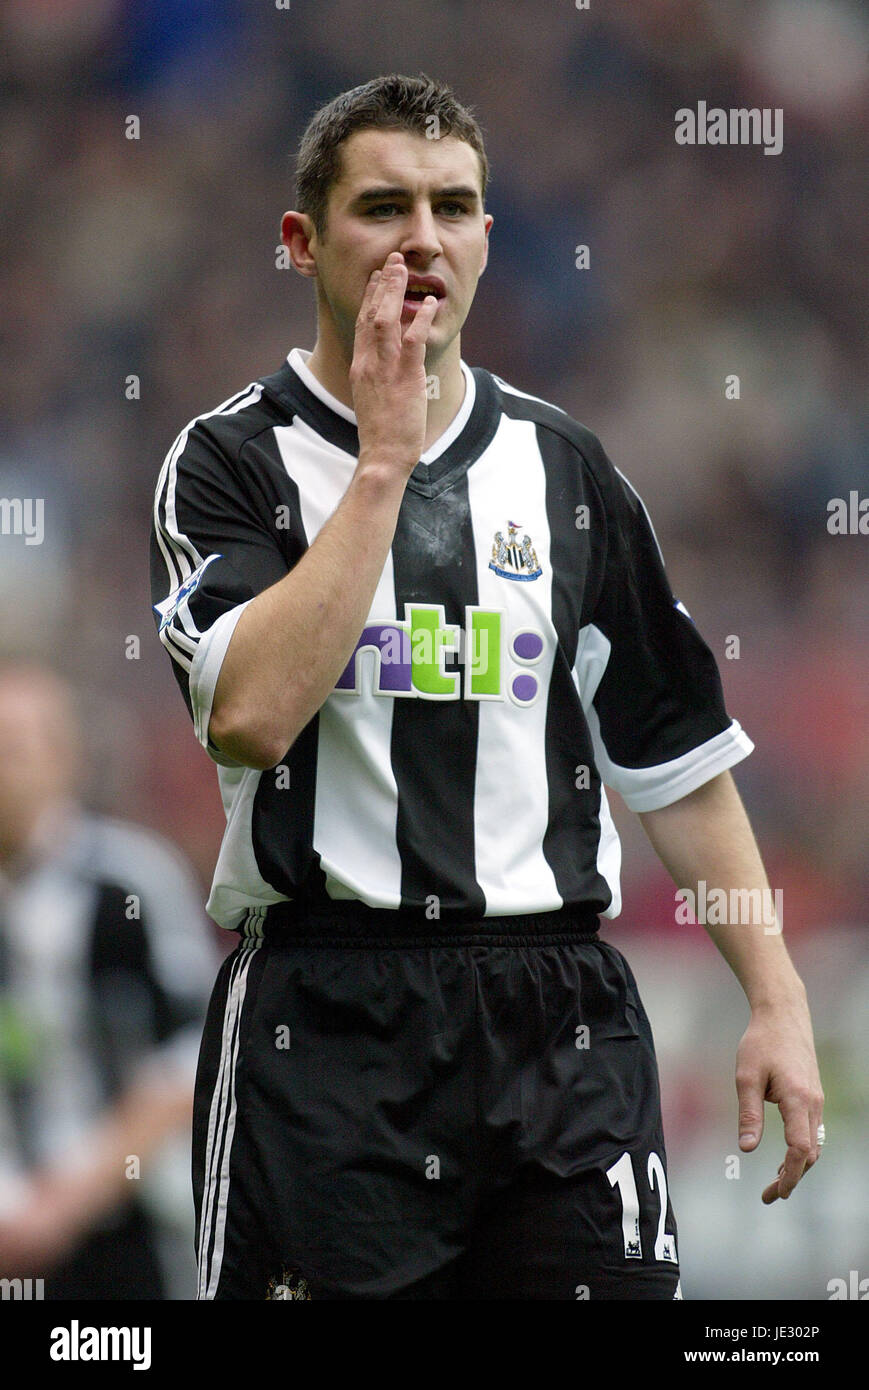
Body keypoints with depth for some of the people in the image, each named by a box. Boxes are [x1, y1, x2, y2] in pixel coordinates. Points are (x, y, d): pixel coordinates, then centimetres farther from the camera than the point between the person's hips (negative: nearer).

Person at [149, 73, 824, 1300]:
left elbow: (678, 759, 15)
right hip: (324, 1020, -3)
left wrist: (777, 1000, 6)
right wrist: (383, 459, -14)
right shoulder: (234, 460, 0)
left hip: (559, 1024, 3)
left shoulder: (564, 466, 13)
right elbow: (252, 715, -18)